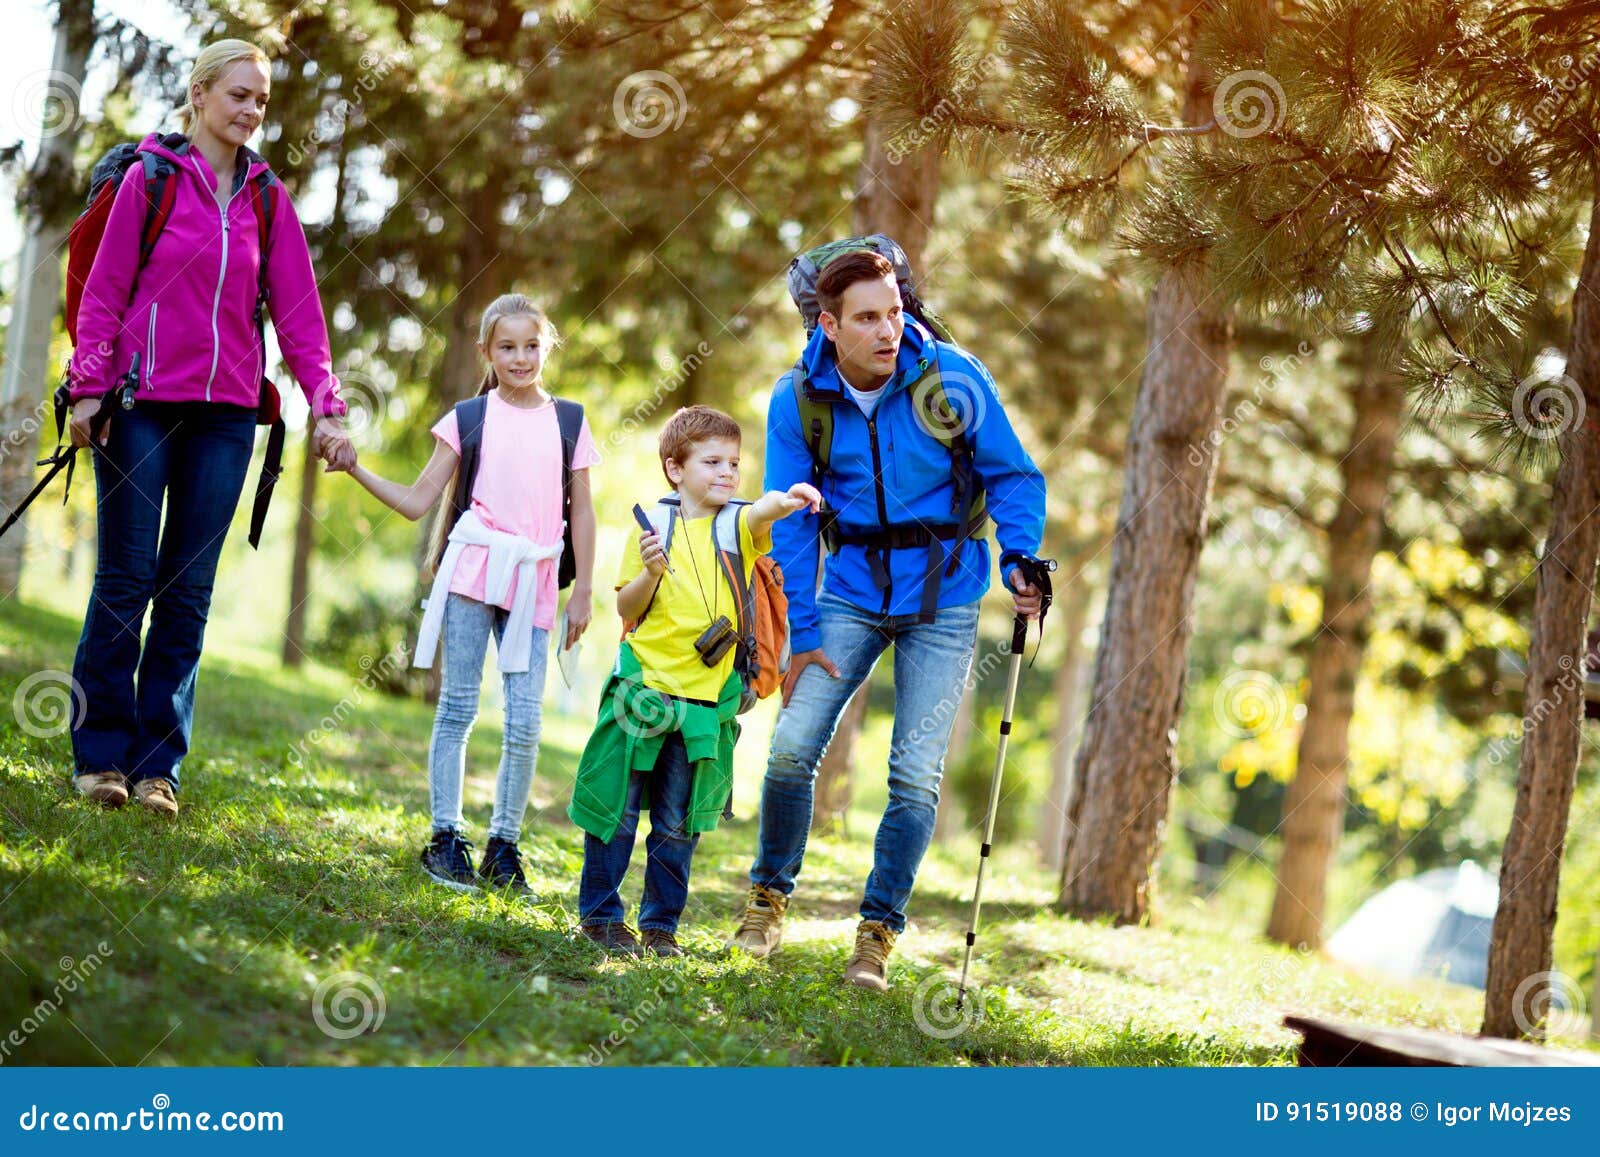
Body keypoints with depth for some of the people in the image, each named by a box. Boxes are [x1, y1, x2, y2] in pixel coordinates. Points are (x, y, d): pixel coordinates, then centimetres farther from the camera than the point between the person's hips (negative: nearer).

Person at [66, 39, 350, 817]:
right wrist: (89, 388, -7)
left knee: (190, 589, 4)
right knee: (126, 579, -1)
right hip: (143, 403, -3)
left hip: (225, 414, 3)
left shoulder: (266, 200, 10)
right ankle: (99, 754, 9)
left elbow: (297, 309, 8)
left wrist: (325, 407, 1)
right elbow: (105, 287, 0)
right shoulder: (151, 176, 1)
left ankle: (157, 763, 10)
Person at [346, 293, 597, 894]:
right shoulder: (469, 417, 6)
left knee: (525, 720, -3)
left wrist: (583, 591, 9)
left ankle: (503, 845, 6)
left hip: (533, 582, 1)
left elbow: (582, 511, 13)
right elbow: (417, 502, 6)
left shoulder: (568, 421, 10)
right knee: (458, 705, -1)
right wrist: (355, 466, -4)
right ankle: (445, 838, 4)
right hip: (472, 569, -1)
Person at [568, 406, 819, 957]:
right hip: (643, 690, -1)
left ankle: (660, 925, 19)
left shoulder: (738, 525, 4)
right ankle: (600, 914, 18)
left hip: (706, 700, 1)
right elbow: (626, 612, 4)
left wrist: (786, 500, -43)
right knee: (618, 810, 5)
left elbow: (761, 512, -21)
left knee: (679, 825, 8)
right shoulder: (653, 526, 2)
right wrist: (651, 573, -14)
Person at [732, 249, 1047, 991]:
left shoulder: (954, 380, -12)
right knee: (792, 747, -9)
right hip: (852, 590, 1)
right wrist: (801, 633, -5)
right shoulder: (798, 400, -7)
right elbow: (790, 525, -1)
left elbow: (1012, 476, -1)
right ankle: (770, 894, 15)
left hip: (942, 601, -1)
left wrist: (1019, 560, -17)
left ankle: (878, 930, 11)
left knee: (915, 776, -4)